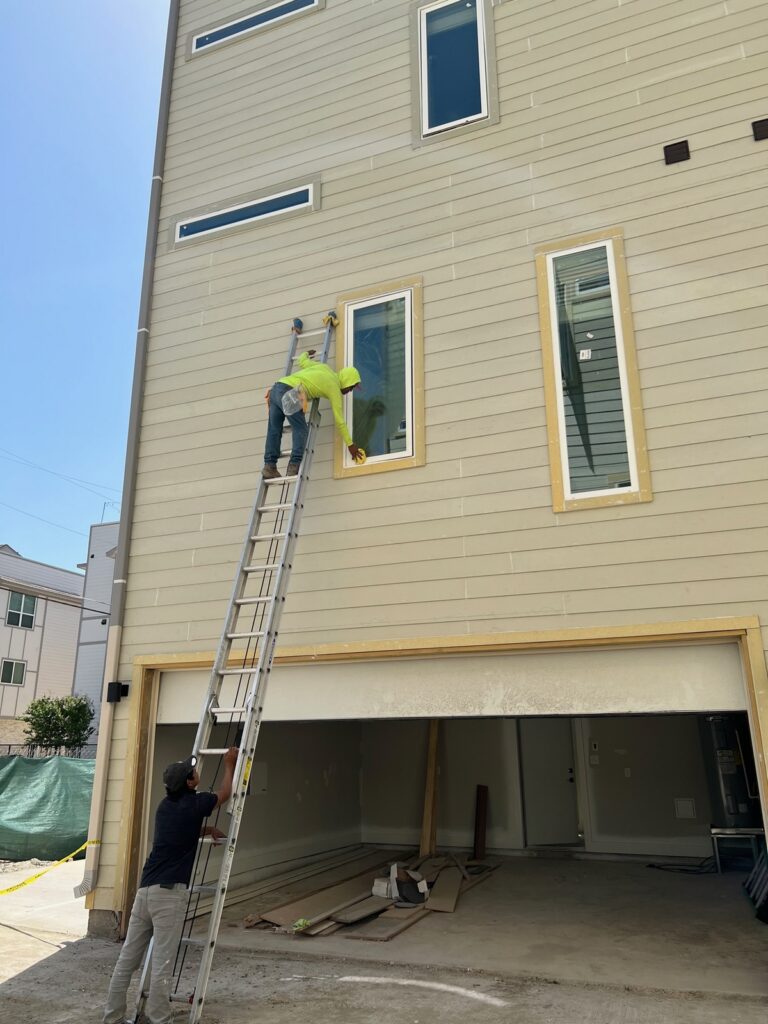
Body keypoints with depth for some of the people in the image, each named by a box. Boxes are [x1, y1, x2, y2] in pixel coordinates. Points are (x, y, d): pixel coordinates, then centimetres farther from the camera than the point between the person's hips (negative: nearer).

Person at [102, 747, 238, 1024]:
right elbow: (224, 794, 13)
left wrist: (205, 830, 30)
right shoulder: (193, 804, -7)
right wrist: (229, 763, 24)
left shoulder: (166, 805, 13)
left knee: (127, 958, 12)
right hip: (168, 892, -8)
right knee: (162, 963, -2)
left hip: (145, 889, 8)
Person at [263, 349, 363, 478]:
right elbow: (339, 421, 6)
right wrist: (350, 445, 13)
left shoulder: (324, 367, 21)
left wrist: (306, 354, 56)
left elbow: (301, 361, 32)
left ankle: (269, 466, 6)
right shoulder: (334, 389, 4)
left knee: (274, 430, 9)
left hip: (276, 387, 8)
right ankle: (294, 466, -12)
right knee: (300, 429, -1)